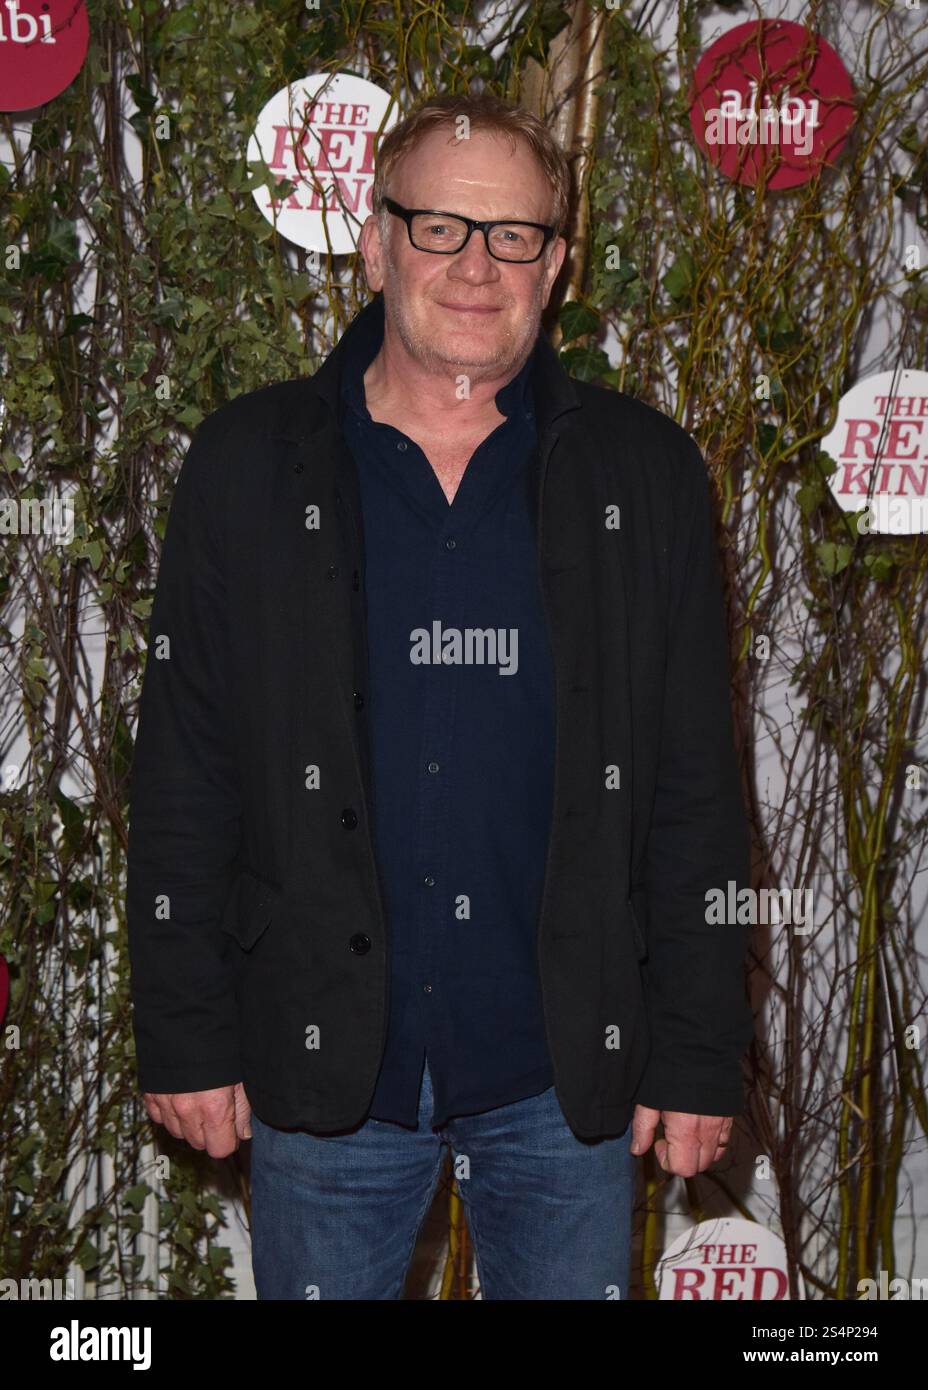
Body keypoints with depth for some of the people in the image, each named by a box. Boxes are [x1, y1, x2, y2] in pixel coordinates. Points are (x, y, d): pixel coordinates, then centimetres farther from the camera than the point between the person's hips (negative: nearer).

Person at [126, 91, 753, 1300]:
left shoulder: (644, 474, 1)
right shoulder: (251, 464, -1)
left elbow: (696, 787, 1)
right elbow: (182, 778, 1)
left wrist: (701, 1055, 0)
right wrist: (185, 1038, -1)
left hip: (567, 1073, 1)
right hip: (321, 1068, 0)